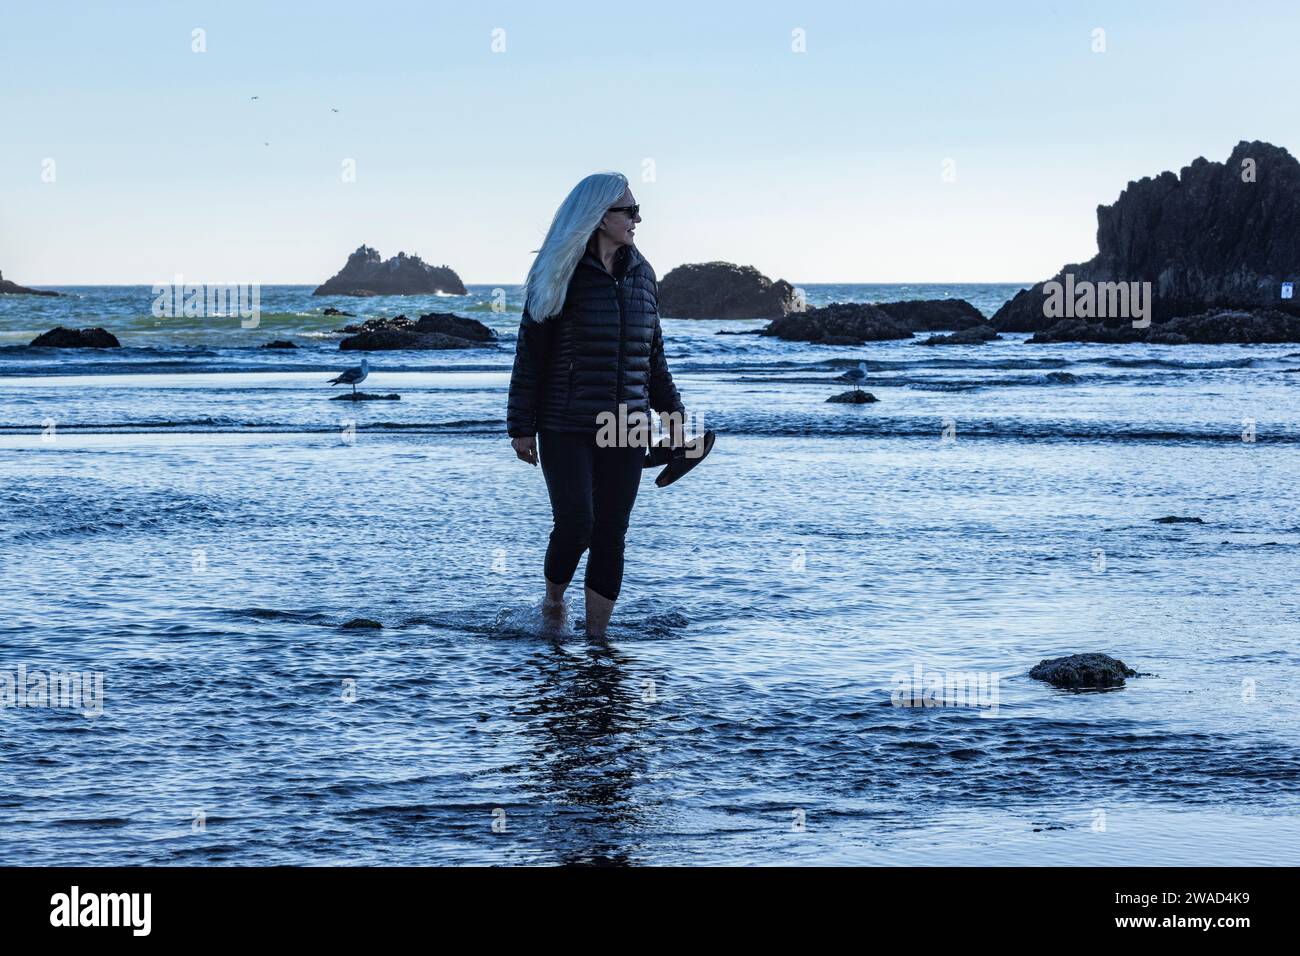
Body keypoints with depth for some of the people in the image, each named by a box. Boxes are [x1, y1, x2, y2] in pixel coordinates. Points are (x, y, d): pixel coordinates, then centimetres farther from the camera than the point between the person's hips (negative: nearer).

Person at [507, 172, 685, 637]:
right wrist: (521, 427, -7)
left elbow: (653, 353, 19)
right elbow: (530, 355, -5)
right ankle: (553, 599, 15)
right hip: (565, 429, -4)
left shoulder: (641, 275, 9)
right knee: (575, 524, -14)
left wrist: (670, 409, 17)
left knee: (611, 535, 2)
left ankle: (596, 636, 11)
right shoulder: (559, 276, -6)